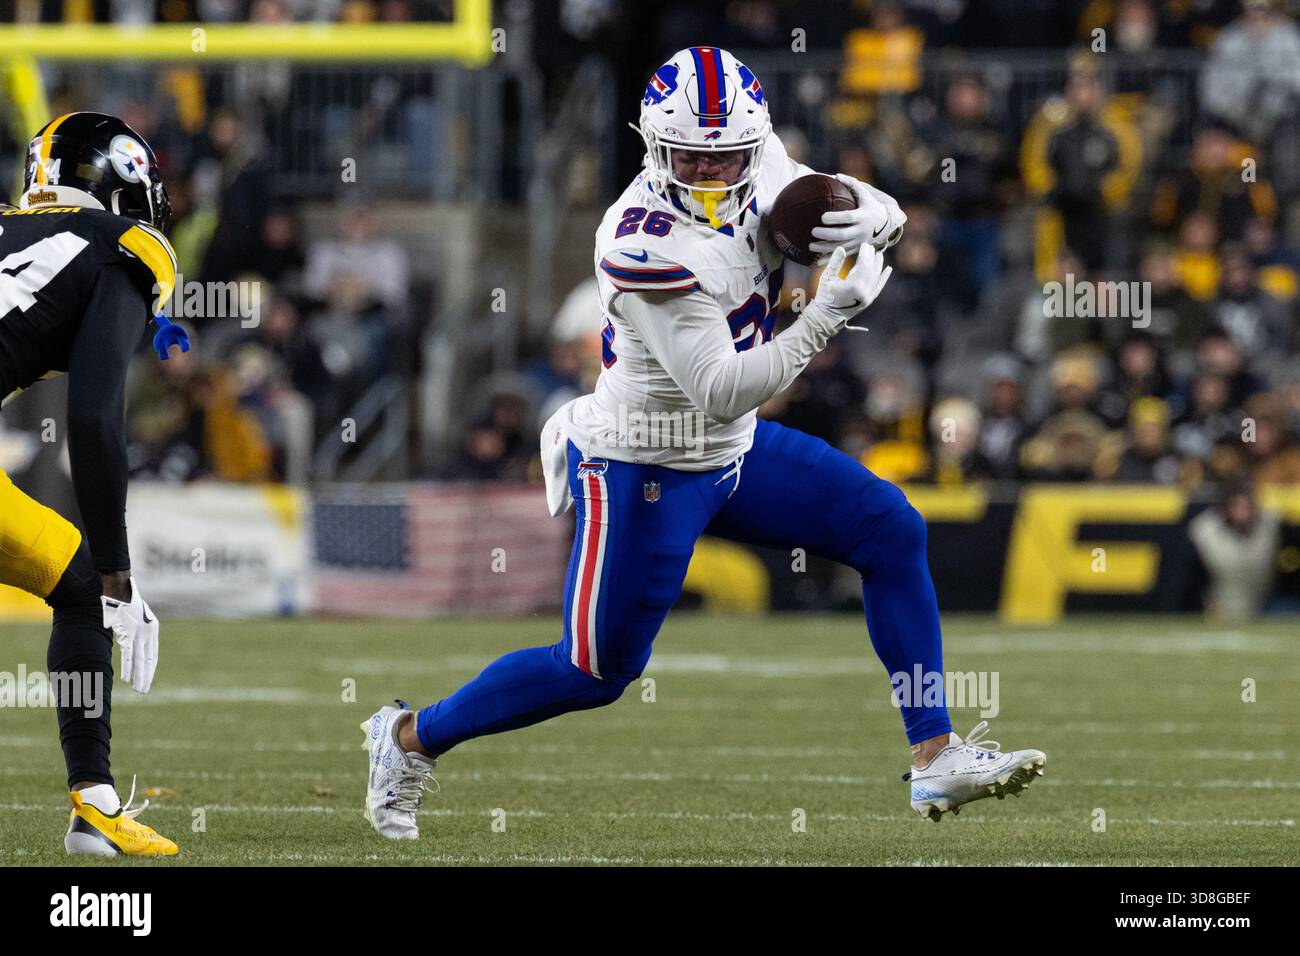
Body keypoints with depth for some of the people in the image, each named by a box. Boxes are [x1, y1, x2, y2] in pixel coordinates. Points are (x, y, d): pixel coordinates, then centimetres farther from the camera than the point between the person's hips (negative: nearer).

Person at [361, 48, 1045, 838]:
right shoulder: (645, 245, -31)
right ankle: (412, 738, 23)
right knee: (595, 672, 2)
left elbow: (885, 215, 3)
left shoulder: (759, 170, -8)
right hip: (644, 473, -8)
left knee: (892, 533, 3)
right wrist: (829, 313, -34)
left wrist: (864, 215, -22)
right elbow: (719, 392, -32)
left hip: (732, 450, 8)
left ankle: (937, 758, 6)